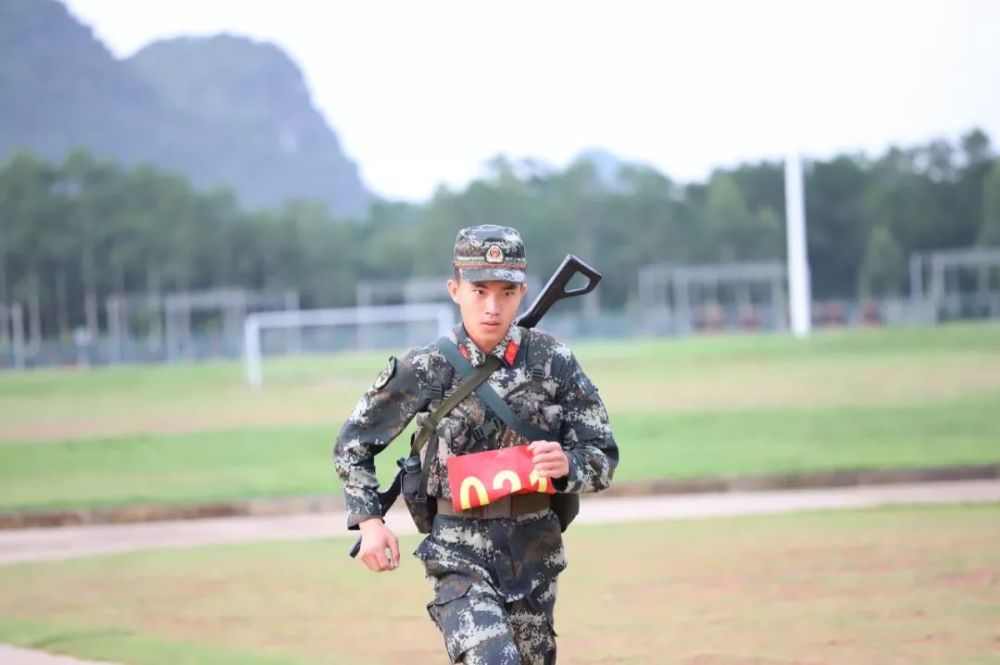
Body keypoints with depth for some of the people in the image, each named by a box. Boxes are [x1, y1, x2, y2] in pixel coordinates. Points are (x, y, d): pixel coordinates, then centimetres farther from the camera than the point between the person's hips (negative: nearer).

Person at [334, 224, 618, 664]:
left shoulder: (554, 362, -3)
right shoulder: (425, 370, -5)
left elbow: (603, 456, 1)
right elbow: (352, 444, 6)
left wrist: (566, 463, -21)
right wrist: (368, 520, -6)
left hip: (535, 550, 3)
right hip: (459, 556, -3)